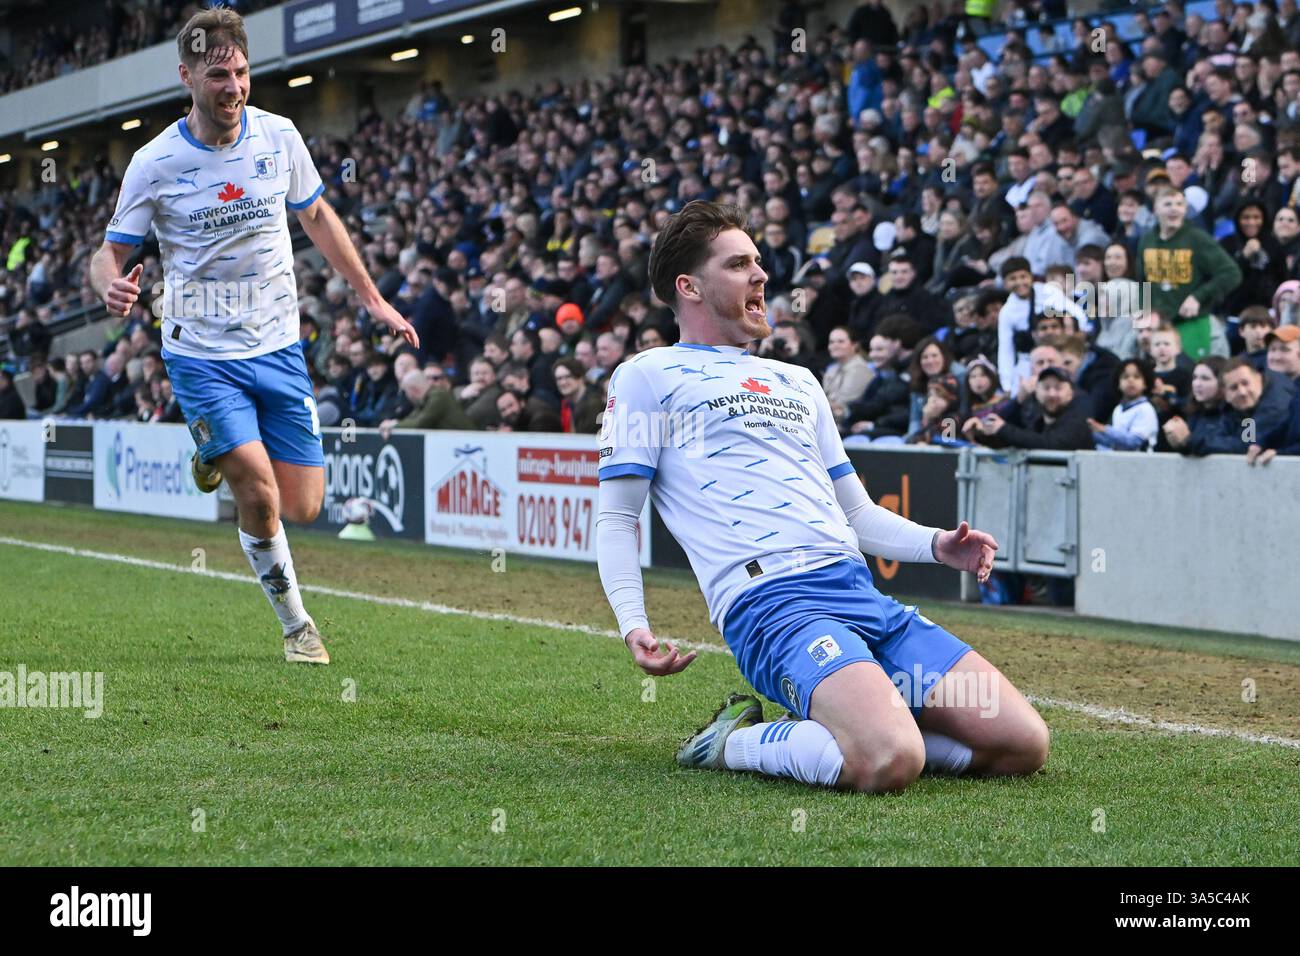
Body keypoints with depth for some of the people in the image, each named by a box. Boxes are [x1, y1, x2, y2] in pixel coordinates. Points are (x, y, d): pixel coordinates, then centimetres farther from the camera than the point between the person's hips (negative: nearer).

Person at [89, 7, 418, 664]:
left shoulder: (278, 136, -2)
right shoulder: (154, 163, -11)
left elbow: (316, 216, 14)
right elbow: (111, 252, -3)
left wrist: (372, 298, 15)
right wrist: (111, 286, -28)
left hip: (277, 346, 3)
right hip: (201, 355, -3)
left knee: (303, 508, 0)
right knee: (259, 498, -19)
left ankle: (221, 457, 32)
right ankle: (295, 624, 5)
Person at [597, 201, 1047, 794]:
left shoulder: (797, 381, 30)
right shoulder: (647, 377, 10)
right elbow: (616, 517, 5)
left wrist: (935, 545, 11)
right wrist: (633, 624, -11)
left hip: (863, 593, 7)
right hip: (769, 604, -7)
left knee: (1023, 745, -7)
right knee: (889, 764, -33)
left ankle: (840, 734, 7)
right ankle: (731, 745, -6)